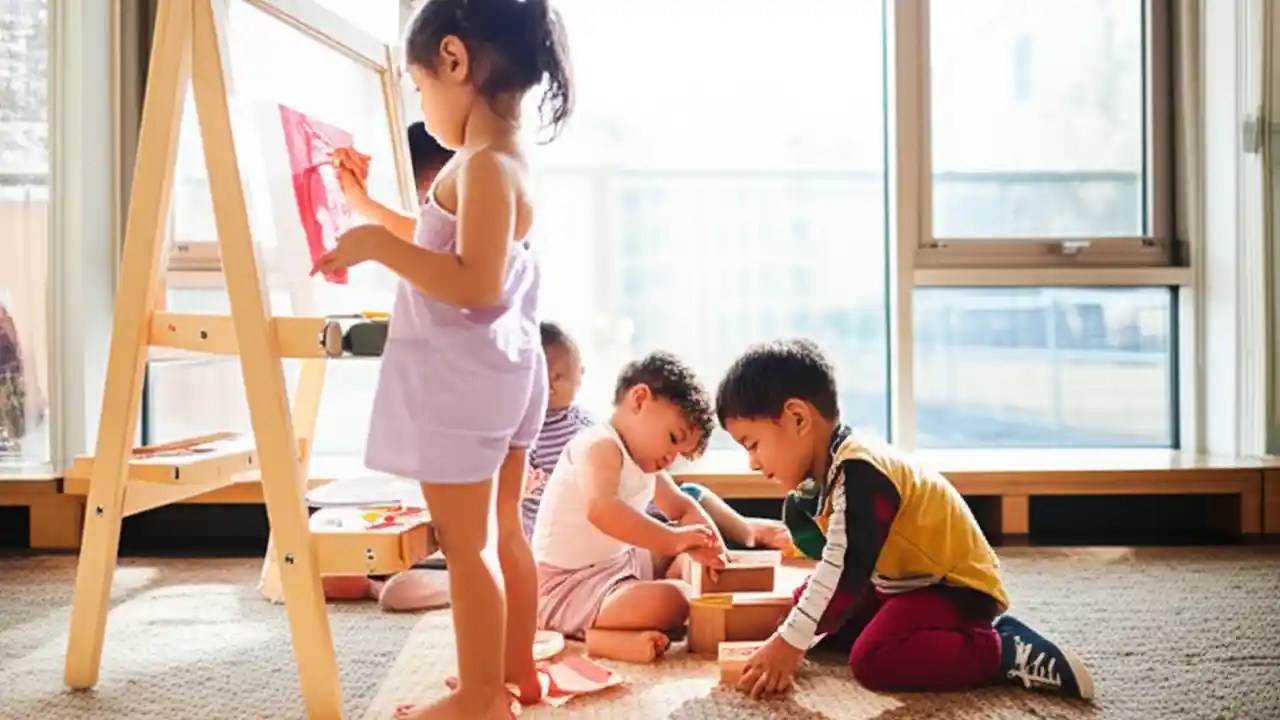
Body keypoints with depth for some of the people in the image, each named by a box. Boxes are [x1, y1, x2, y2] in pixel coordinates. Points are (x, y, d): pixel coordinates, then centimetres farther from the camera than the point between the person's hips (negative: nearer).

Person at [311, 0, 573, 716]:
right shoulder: (508, 159, 12)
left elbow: (476, 285, -27)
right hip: (503, 371, 10)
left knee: (466, 544, 0)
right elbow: (451, 252, 24)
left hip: (460, 378, -10)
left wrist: (380, 245, -22)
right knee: (503, 531, 17)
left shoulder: (485, 165, -18)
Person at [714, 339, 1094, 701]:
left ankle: (1007, 651, -14)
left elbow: (846, 569, -30)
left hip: (955, 585, -10)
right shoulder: (835, 468, 3)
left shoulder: (859, 472, -27)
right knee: (807, 601, 11)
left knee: (873, 661, -29)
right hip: (910, 581, 10)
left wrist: (790, 643, -27)